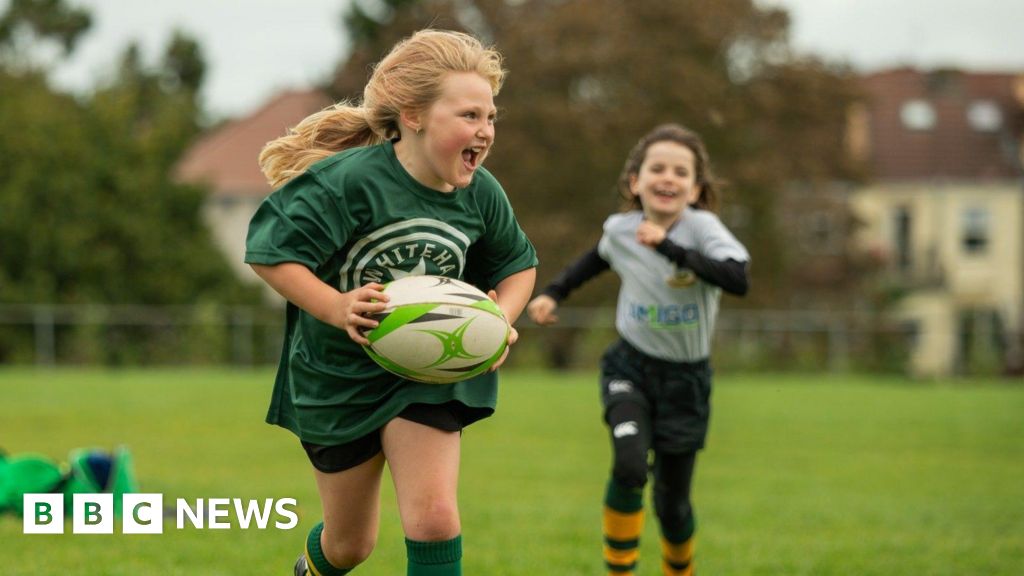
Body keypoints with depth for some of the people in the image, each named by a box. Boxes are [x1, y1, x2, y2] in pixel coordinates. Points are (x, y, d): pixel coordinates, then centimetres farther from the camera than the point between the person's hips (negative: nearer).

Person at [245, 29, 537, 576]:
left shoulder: (481, 194, -9)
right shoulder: (348, 180, -26)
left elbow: (518, 264, 9)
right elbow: (269, 250, -23)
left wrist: (500, 318, -12)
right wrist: (337, 308, -37)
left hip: (427, 375, 3)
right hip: (337, 379, -2)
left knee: (433, 517, -19)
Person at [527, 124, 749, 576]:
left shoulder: (701, 227, -20)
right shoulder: (620, 230, -7)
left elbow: (738, 280, -38)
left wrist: (670, 247, -43)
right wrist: (554, 292, 13)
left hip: (686, 378, -1)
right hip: (630, 369, 1)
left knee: (672, 501, 7)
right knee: (630, 467, -26)